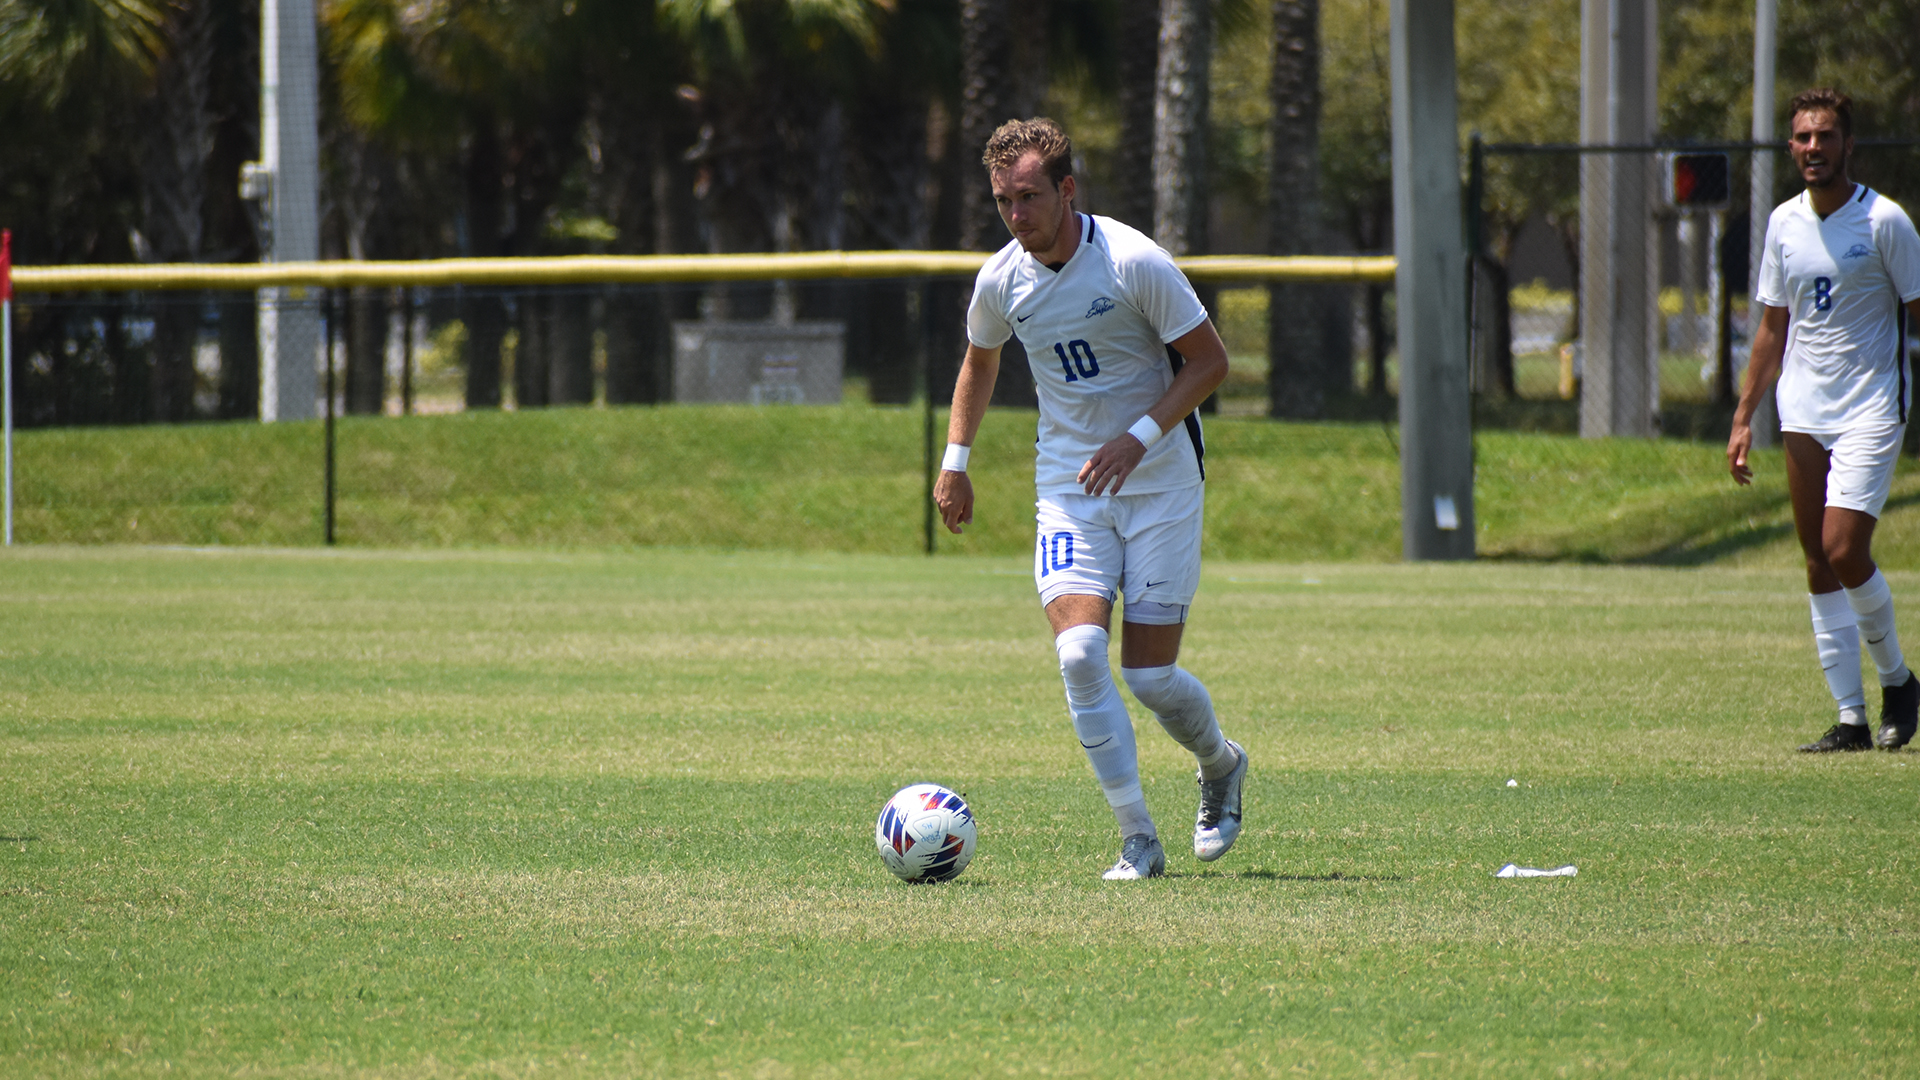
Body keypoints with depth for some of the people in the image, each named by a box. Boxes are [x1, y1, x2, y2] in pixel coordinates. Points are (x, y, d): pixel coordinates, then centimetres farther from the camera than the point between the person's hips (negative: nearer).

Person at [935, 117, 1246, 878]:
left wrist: (1140, 437, -20)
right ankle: (1137, 840, -10)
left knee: (1149, 673, -4)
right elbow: (980, 360, 20)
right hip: (1068, 489, 3)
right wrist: (956, 460, 13)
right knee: (1079, 652, -18)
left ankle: (1221, 766, 31)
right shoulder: (1001, 280, -2)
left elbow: (1209, 361, -9)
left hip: (1159, 480, -3)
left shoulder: (1134, 262, -16)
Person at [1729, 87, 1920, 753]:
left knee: (1844, 551, -16)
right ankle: (1851, 718, 7)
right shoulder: (1784, 223, 9)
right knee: (1819, 563, 2)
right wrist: (1744, 416, 14)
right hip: (1803, 414, 6)